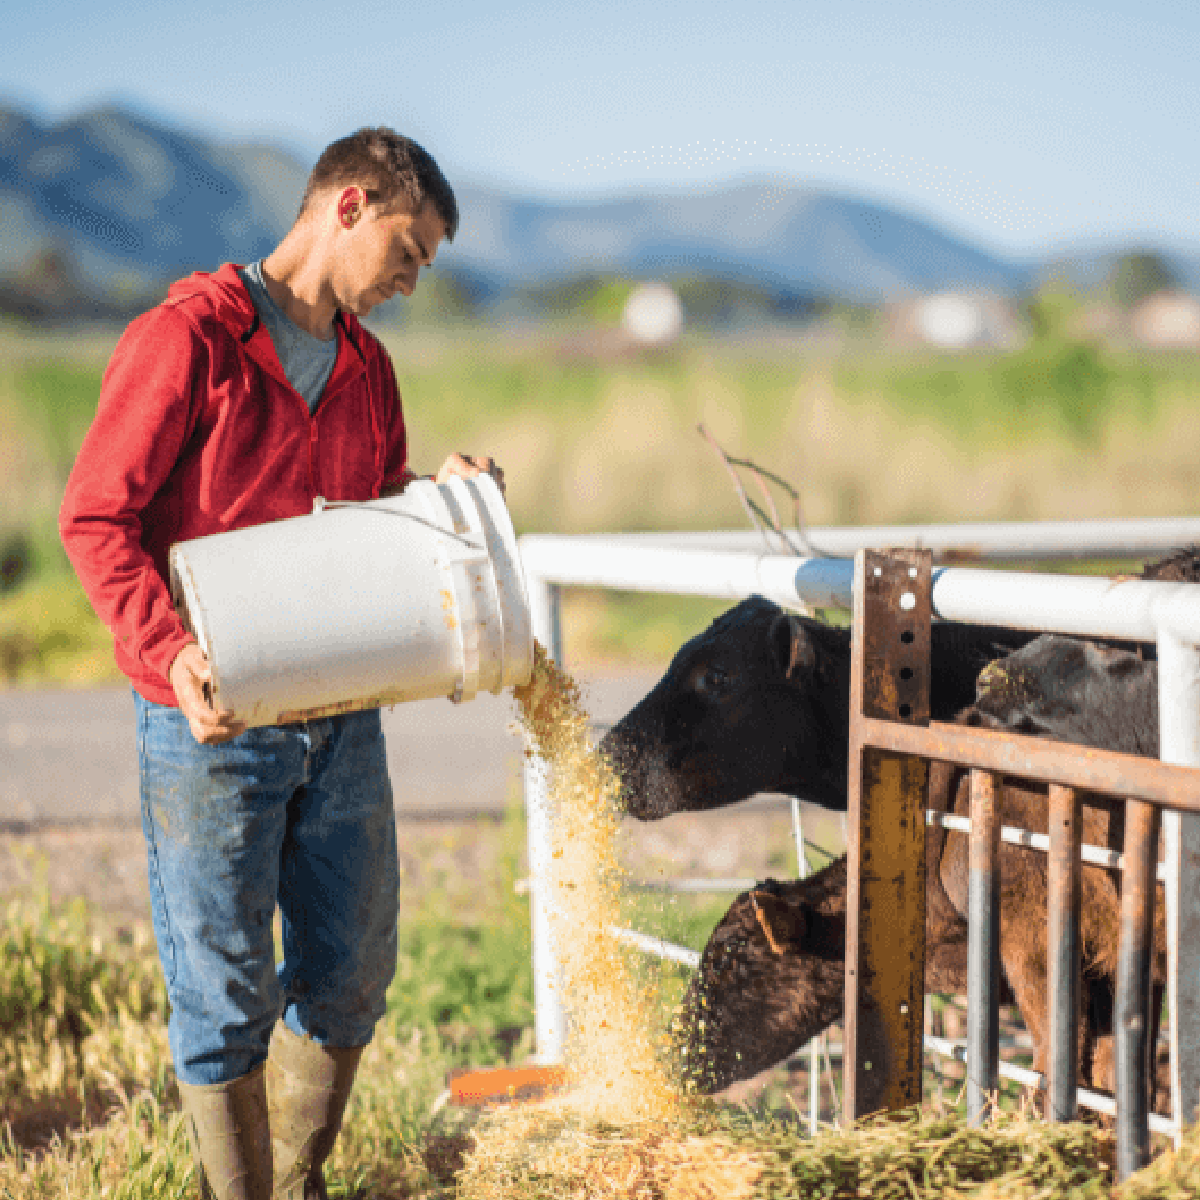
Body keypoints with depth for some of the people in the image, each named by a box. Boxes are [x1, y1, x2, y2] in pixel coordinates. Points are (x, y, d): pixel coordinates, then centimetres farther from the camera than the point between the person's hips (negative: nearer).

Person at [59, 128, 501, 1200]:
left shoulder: (365, 366, 14)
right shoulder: (185, 338, -9)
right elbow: (95, 519, -11)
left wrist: (441, 496, 1)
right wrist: (174, 655, -24)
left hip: (340, 721, 7)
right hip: (210, 726, -7)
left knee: (351, 977, 13)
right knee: (227, 997, 1)